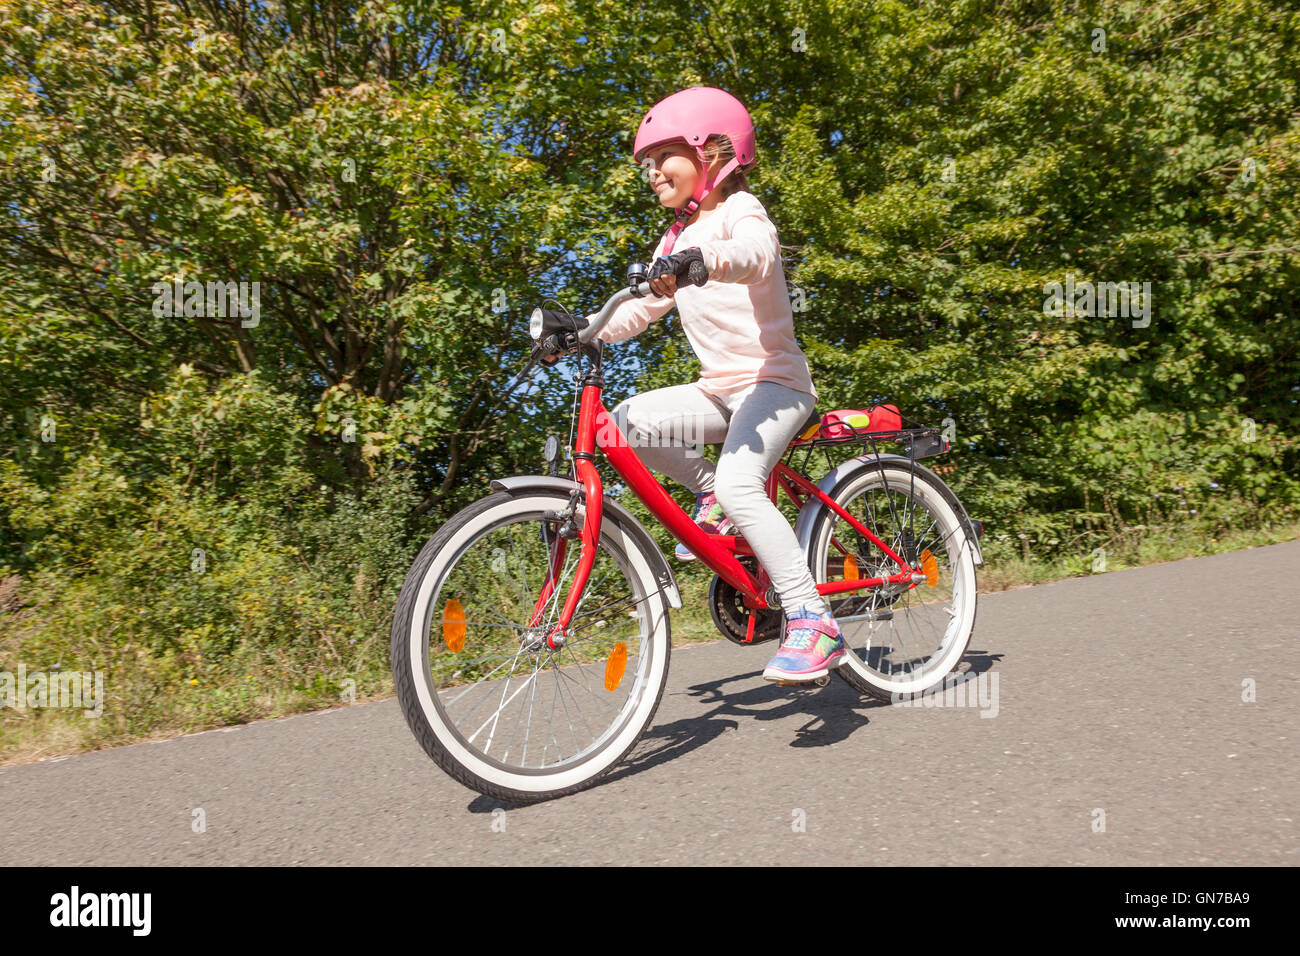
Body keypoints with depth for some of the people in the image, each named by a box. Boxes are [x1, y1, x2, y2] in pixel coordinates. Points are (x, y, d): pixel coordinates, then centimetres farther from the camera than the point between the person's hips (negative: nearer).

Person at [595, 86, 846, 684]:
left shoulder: (740, 211, -4)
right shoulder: (677, 237, 18)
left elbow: (756, 253, -29)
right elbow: (643, 307, 17)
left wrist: (698, 260, -49)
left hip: (773, 380, -6)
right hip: (719, 387, 7)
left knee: (740, 483, -29)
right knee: (629, 422, -18)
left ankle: (813, 622, -21)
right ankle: (710, 493, 3)